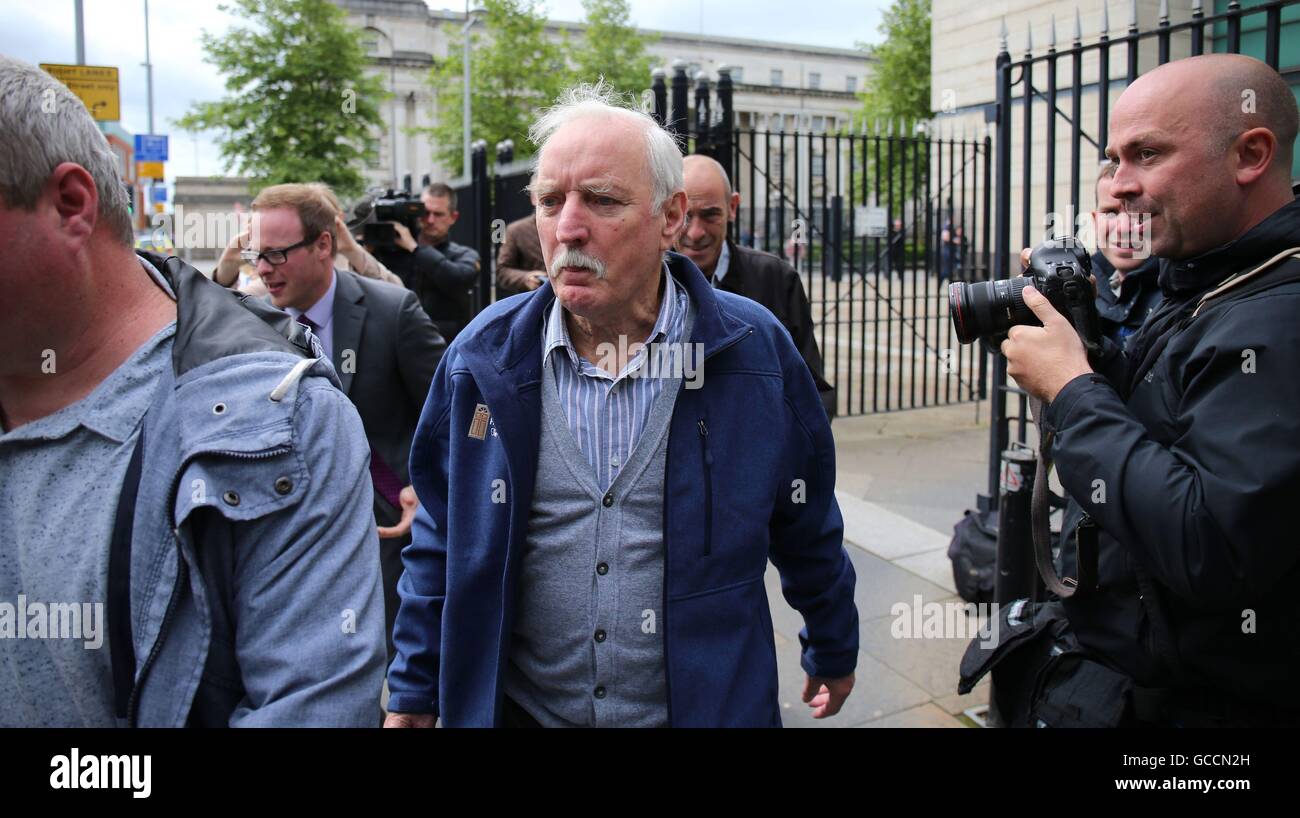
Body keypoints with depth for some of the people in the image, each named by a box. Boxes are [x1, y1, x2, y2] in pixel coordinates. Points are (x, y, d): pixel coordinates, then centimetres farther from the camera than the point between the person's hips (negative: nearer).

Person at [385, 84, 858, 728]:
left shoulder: (755, 351, -11)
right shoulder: (483, 355, -7)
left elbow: (809, 530, 1)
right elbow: (441, 540, 2)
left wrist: (833, 650, 12)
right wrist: (414, 690, 6)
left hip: (709, 705, -1)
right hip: (517, 708, 2)